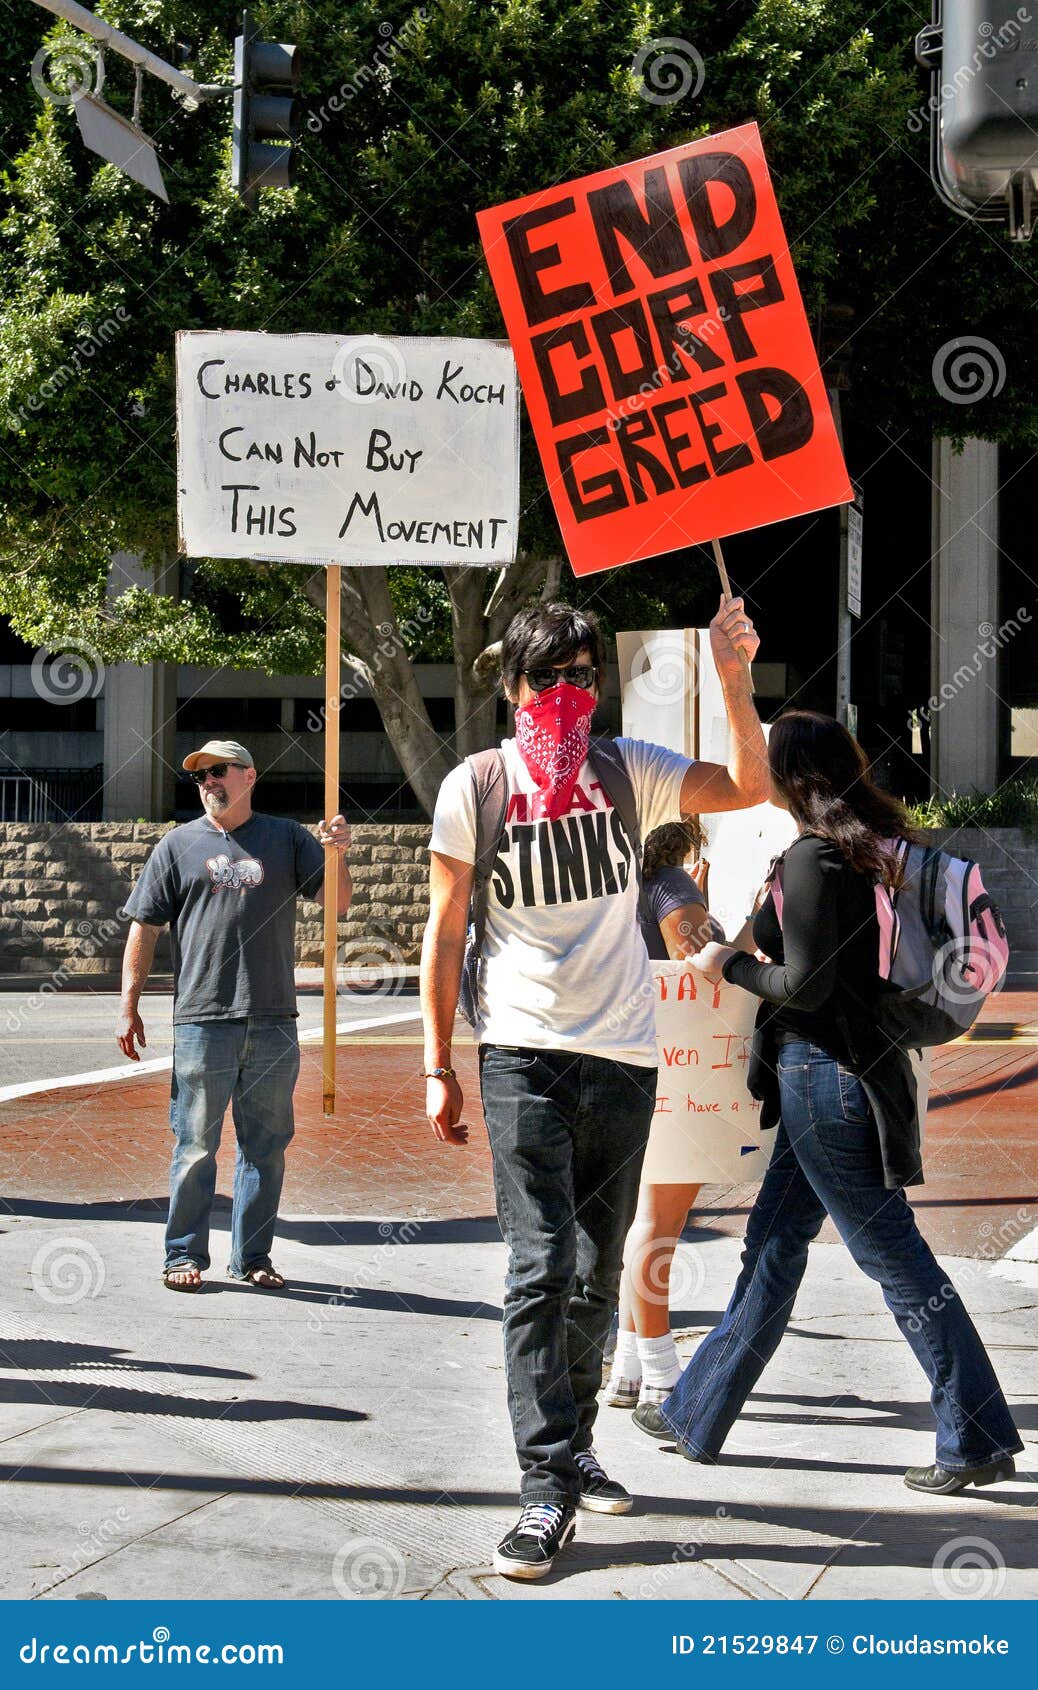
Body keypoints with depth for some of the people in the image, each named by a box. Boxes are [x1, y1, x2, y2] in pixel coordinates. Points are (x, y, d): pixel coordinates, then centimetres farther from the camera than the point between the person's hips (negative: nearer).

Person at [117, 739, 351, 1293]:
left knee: (266, 1143, 7)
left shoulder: (287, 838, 11)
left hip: (273, 1021, 2)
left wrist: (337, 854, -14)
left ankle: (252, 1256, 16)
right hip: (201, 1019, -2)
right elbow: (144, 928, 8)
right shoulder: (179, 844, 8)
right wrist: (129, 1006, 2)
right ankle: (185, 1254, 9)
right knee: (196, 1143, 0)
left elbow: (337, 903, 6)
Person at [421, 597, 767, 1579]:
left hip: (623, 1058, 3)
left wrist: (733, 681, -16)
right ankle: (549, 1487, -13)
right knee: (541, 1268, -13)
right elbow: (445, 931, 4)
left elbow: (749, 788, -3)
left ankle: (573, 1450, 27)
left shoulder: (628, 771, 5)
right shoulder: (473, 787, 0)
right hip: (525, 1057, -3)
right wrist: (438, 1065, 1)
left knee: (596, 1277, 12)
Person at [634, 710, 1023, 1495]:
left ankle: (979, 1442, 2)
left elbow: (804, 985, -20)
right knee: (773, 1243, 16)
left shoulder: (814, 858, -17)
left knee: (894, 1255, -3)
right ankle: (697, 1415, 26)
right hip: (854, 1069, 10)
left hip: (826, 1074, -10)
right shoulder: (876, 848, 9)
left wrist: (728, 964, -4)